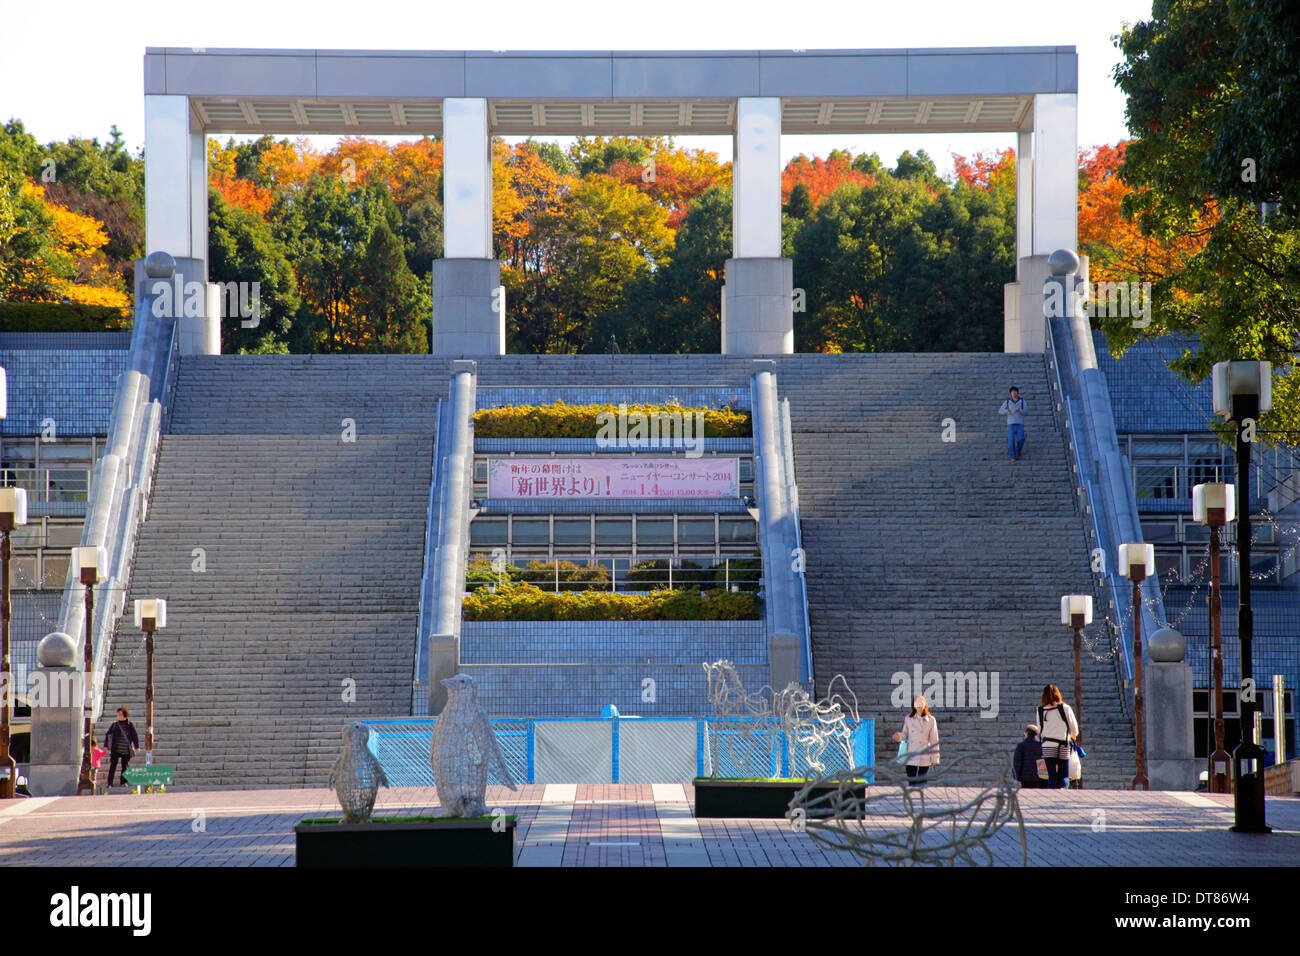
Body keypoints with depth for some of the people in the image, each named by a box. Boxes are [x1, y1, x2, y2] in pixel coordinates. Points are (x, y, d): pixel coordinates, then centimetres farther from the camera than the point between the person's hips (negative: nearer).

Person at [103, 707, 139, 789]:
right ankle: (110, 783, -6)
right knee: (112, 766, -7)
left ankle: (123, 782, 19)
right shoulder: (115, 724, 5)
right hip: (115, 749, -1)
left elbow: (134, 736, 8)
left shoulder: (129, 725, 3)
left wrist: (137, 747, 2)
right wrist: (106, 745, 4)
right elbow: (108, 735, 10)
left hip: (126, 750, 1)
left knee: (125, 766, 7)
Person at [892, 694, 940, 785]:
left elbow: (934, 740, 0)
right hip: (911, 756, 2)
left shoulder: (931, 720, -3)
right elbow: (904, 734, 13)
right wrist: (899, 736, -11)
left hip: (925, 758, -2)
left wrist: (935, 759, -1)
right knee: (911, 783, 1)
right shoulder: (909, 718, 3)